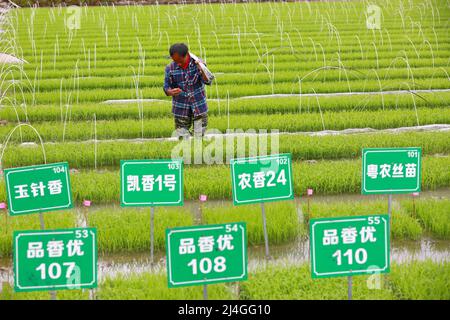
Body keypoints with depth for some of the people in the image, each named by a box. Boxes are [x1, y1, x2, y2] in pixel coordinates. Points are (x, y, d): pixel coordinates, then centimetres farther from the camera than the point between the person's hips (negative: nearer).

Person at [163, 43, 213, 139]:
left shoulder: (198, 63, -9)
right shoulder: (170, 68, -7)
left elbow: (208, 82, -15)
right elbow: (166, 88, -2)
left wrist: (202, 70, -35)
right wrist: (171, 92, -26)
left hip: (199, 109, 0)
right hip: (181, 110, 0)